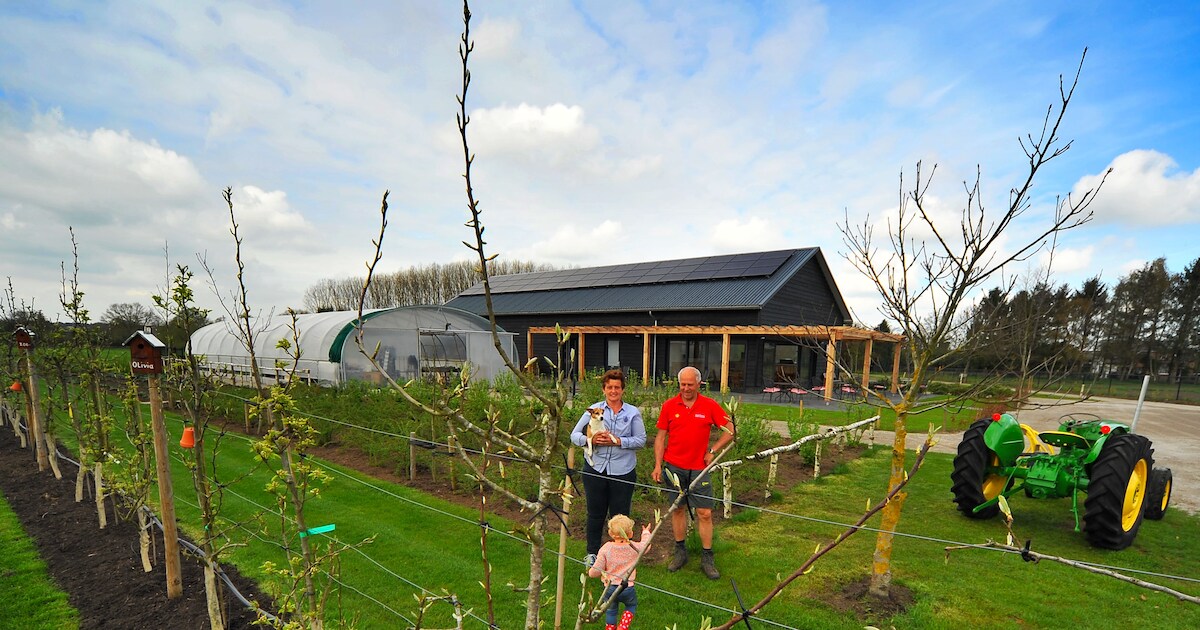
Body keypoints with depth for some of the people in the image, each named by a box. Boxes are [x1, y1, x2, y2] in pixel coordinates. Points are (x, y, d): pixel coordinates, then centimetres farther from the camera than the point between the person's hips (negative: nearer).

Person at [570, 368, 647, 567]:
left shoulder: (633, 413, 2)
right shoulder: (593, 410, 3)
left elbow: (641, 440, -3)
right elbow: (575, 435, 2)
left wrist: (618, 441, -16)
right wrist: (591, 439, -18)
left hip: (623, 471, -1)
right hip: (595, 469, 1)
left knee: (620, 515, 8)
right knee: (595, 513, 13)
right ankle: (592, 553, 33)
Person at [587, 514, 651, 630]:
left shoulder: (606, 549, -14)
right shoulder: (634, 547, -9)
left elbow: (596, 571, -13)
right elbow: (646, 544, 14)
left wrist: (590, 571, 9)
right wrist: (646, 533, 33)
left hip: (609, 588, 0)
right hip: (627, 588, 0)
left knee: (610, 611, 24)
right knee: (631, 606, 28)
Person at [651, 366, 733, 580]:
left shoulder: (710, 405, -3)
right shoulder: (669, 406, -1)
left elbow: (729, 431, 3)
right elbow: (661, 437, 3)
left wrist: (712, 451, -4)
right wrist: (658, 465, -2)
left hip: (699, 468, -1)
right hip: (673, 466, 1)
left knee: (705, 513, 1)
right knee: (678, 509, 11)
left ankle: (707, 558, 15)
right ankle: (680, 552, 27)